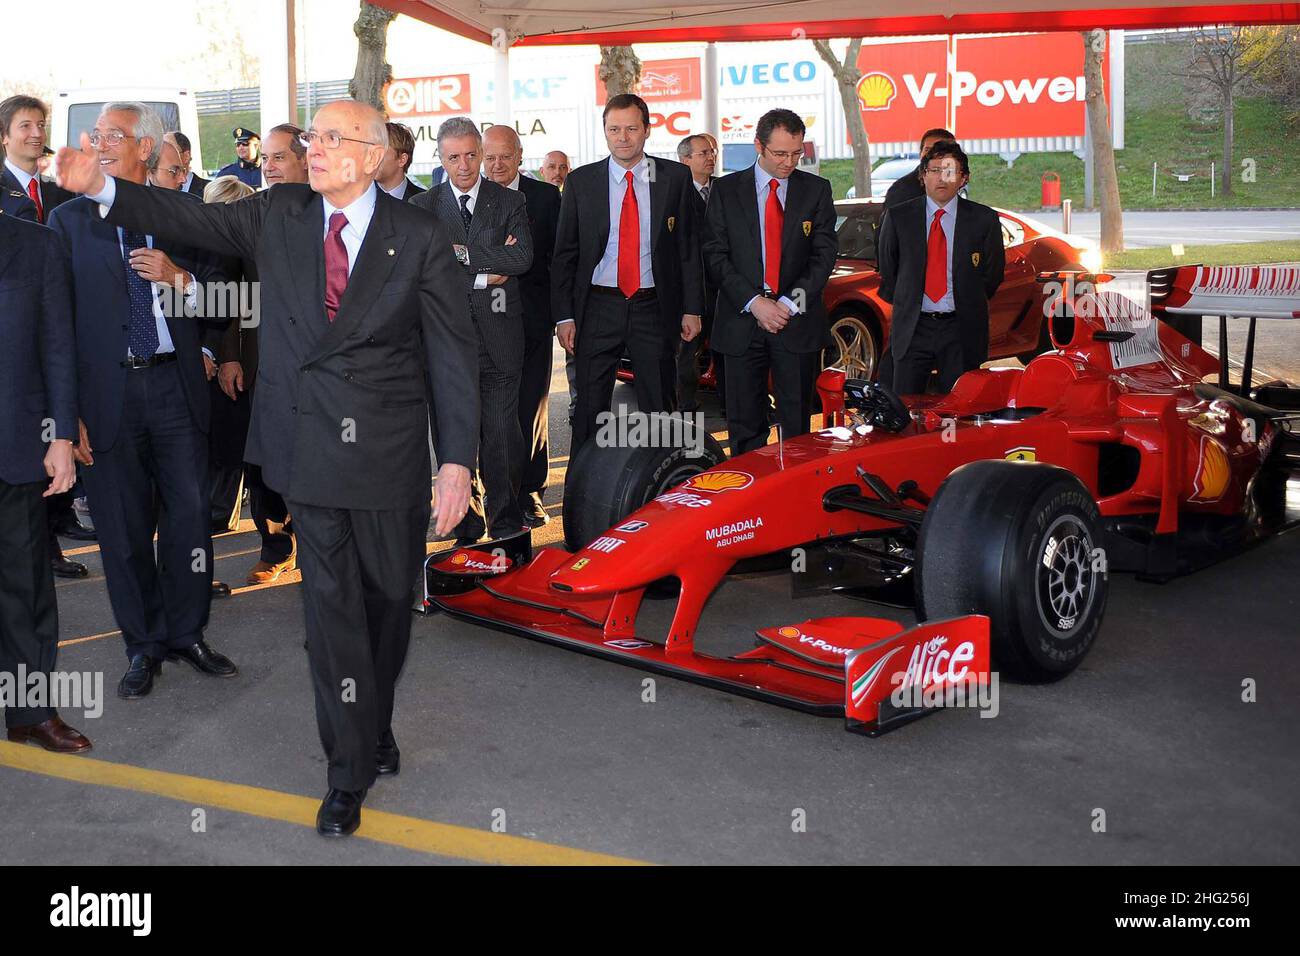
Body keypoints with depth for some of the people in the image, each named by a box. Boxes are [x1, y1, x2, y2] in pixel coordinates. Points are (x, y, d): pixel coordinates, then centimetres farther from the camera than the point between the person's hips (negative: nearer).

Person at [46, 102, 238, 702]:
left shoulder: (184, 212, 6)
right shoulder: (69, 220, 2)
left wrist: (180, 279, -13)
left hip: (175, 385, 1)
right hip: (108, 393, -1)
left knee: (190, 517, 6)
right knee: (124, 529, 8)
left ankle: (187, 635, 25)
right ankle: (144, 646, 24)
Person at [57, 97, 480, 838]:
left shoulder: (420, 237, -4)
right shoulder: (278, 215, 6)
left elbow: (454, 352, -5)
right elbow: (191, 218, 2)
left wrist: (458, 460, -10)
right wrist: (103, 186, -15)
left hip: (388, 450, -1)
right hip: (308, 442, 1)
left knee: (389, 596, 12)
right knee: (331, 604, 4)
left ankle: (375, 725, 36)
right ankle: (351, 768, 15)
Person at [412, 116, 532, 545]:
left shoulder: (510, 202, 9)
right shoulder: (423, 207, 9)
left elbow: (522, 257, -7)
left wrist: (463, 253, -9)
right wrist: (484, 273, -10)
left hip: (499, 337, 0)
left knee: (502, 436, 0)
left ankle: (506, 526, 11)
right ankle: (465, 529, 13)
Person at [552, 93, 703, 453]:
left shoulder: (676, 177, 2)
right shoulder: (580, 181, 3)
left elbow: (689, 245, 4)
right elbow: (564, 254, 3)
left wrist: (692, 308, 0)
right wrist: (563, 315, -3)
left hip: (655, 309, 0)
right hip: (598, 308, 0)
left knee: (658, 408, 7)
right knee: (590, 409, 4)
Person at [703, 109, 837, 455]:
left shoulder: (816, 190, 7)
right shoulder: (726, 190, 6)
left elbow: (824, 254, 1)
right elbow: (715, 255, 0)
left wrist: (790, 304, -11)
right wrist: (754, 303, -12)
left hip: (798, 322, 0)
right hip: (742, 322, 0)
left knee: (797, 423, 3)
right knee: (744, 424, 3)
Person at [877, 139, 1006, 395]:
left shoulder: (983, 219, 2)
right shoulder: (898, 217, 4)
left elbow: (993, 273, 10)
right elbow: (886, 269, 12)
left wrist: (969, 307, 10)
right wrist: (904, 305, 10)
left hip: (961, 329, 0)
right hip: (913, 327, 0)